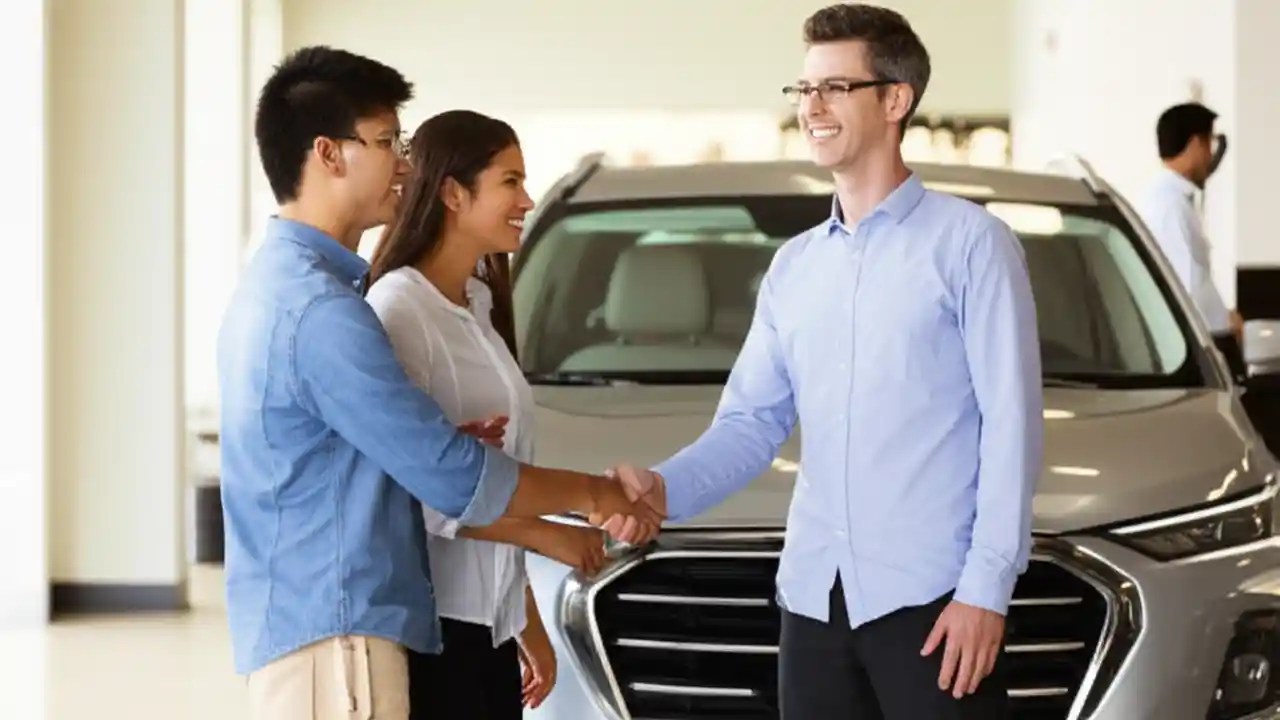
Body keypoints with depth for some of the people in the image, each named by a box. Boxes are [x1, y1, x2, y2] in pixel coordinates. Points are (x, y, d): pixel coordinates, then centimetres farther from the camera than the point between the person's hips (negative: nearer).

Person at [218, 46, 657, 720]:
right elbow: (455, 480, -16)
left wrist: (452, 441, 3)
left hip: (291, 628, 10)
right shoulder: (320, 306, -17)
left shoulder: (275, 283, 15)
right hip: (332, 635, -10)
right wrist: (593, 492, -1)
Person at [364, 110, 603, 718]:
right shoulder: (398, 309, -12)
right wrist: (546, 534, -13)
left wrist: (529, 626, 19)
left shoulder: (480, 309, 15)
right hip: (428, 624, -8)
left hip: (489, 624, 8)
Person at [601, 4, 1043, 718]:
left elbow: (1011, 424, -7)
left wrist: (987, 586, -14)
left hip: (932, 597, -5)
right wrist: (665, 487, -8)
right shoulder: (793, 267, 16)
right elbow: (751, 423, 12)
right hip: (814, 599, 6)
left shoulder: (969, 243, -2)